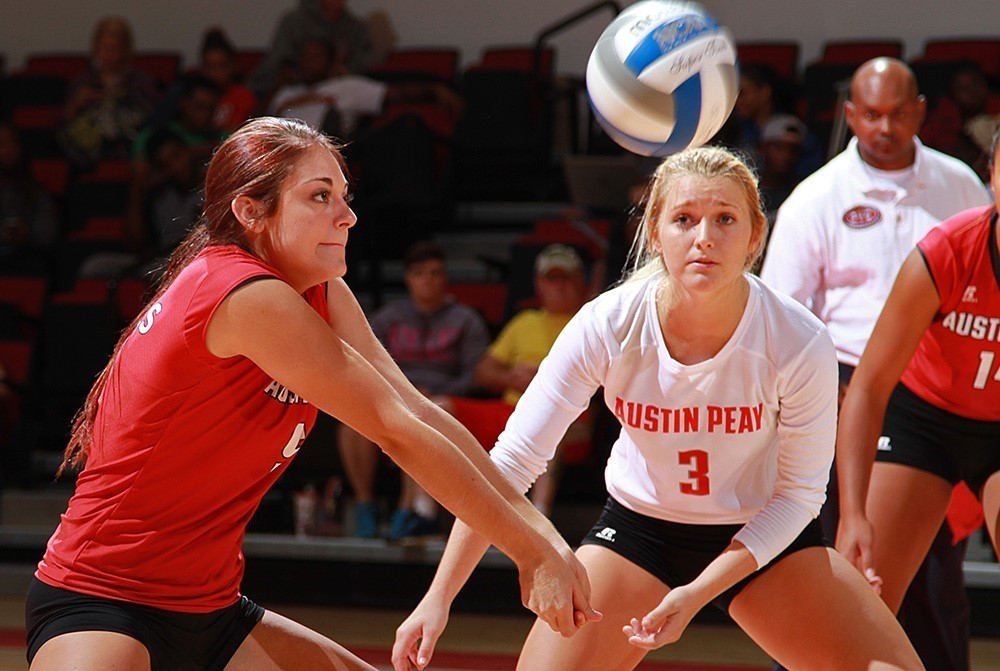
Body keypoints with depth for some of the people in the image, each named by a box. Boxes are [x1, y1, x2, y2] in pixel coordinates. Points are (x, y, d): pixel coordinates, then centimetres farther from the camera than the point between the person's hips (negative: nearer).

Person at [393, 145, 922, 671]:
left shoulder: (799, 342, -24)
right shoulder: (607, 326, -22)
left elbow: (798, 492, -12)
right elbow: (511, 461, -17)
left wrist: (699, 591, -22)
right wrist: (438, 598, -20)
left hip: (764, 538, 0)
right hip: (637, 527, 0)